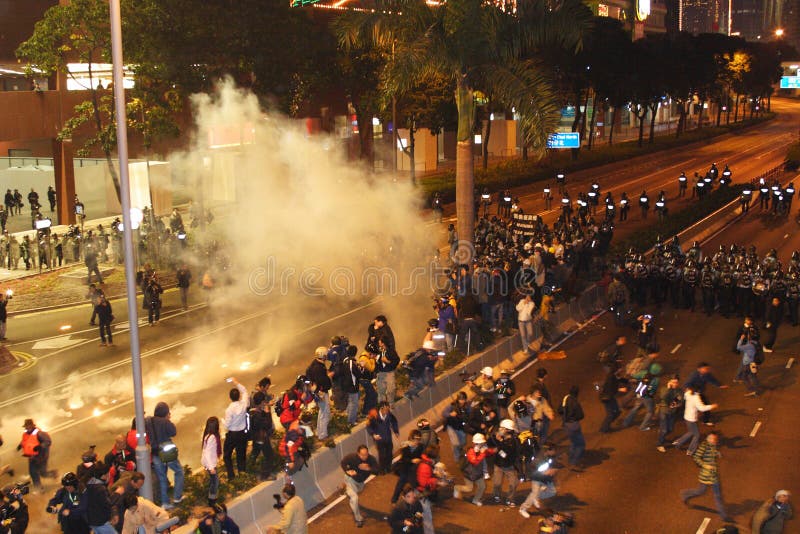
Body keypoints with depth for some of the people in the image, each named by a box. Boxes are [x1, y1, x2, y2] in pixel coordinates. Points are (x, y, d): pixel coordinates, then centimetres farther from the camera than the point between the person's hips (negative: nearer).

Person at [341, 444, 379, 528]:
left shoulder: (371, 459, -29)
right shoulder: (352, 457, -34)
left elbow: (377, 471, -30)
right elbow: (343, 463, -18)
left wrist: (368, 469, -47)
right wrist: (347, 471, -35)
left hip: (361, 480, 5)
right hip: (351, 478, -5)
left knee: (360, 490, 35)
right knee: (354, 497, -19)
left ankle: (349, 492, 72)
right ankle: (358, 519, 1)